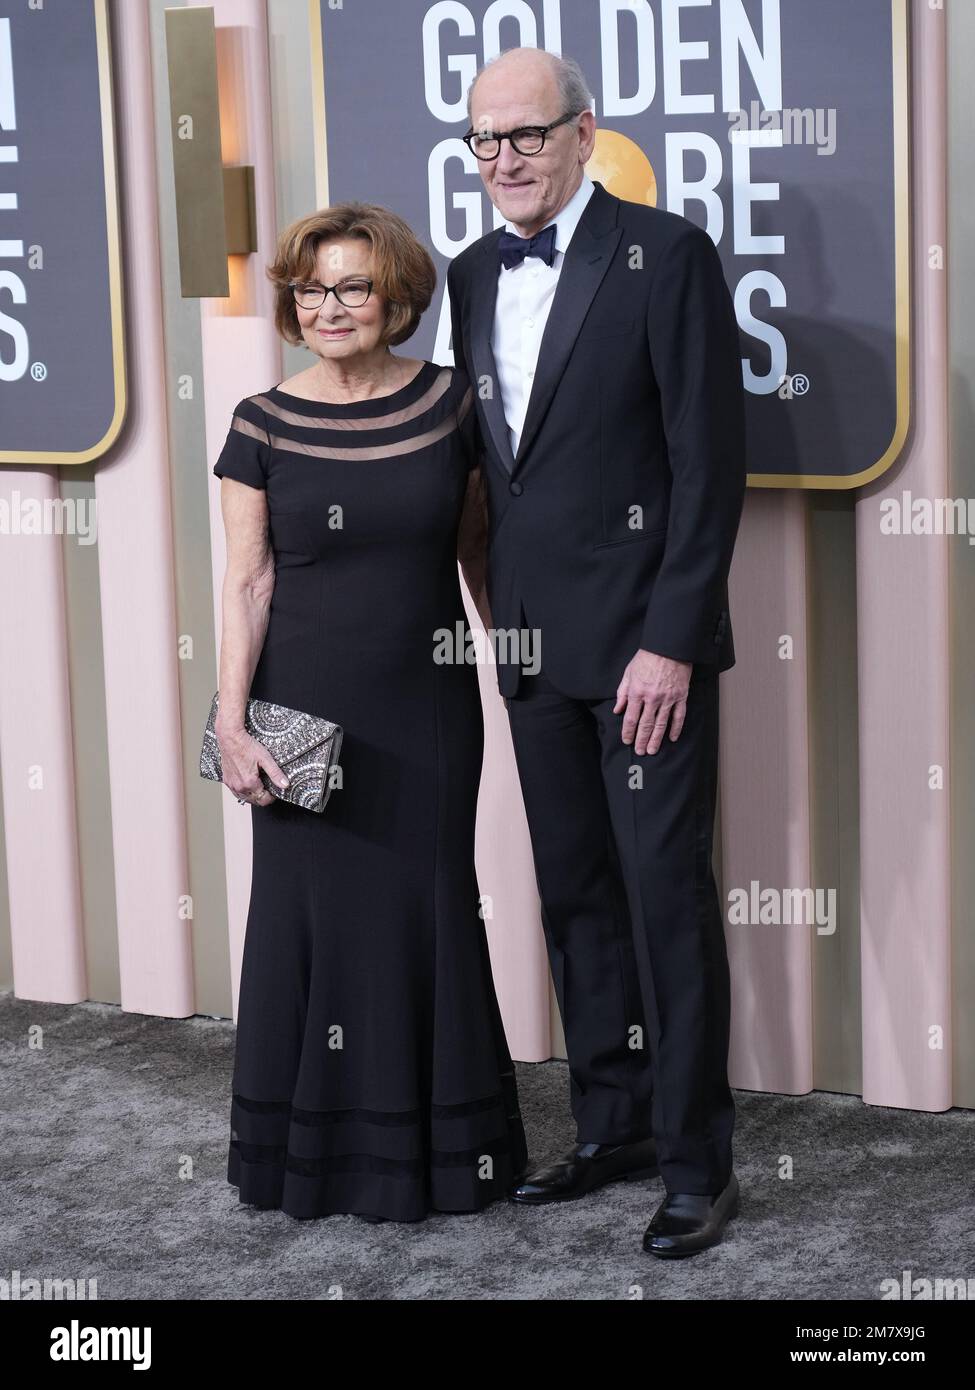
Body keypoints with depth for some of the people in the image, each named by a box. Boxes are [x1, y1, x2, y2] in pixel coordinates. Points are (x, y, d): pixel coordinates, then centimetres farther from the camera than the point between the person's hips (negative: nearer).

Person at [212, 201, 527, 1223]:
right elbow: (247, 581, -3)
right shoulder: (263, 425, -3)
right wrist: (231, 722, -9)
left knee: (430, 903, 6)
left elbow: (477, 548, 8)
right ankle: (319, 1147, 19)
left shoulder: (448, 403, 0)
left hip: (428, 710, 1)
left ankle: (438, 1146, 21)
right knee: (315, 907, 4)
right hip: (309, 709, -1)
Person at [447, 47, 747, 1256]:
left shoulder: (666, 255, -10)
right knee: (573, 891, 13)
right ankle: (612, 1125, 26)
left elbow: (709, 462, -13)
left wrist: (671, 639, -16)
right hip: (535, 641, 7)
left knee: (667, 893, -2)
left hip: (644, 636, -7)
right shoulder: (474, 275, 11)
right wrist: (503, 606, 9)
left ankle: (696, 1162, 8)